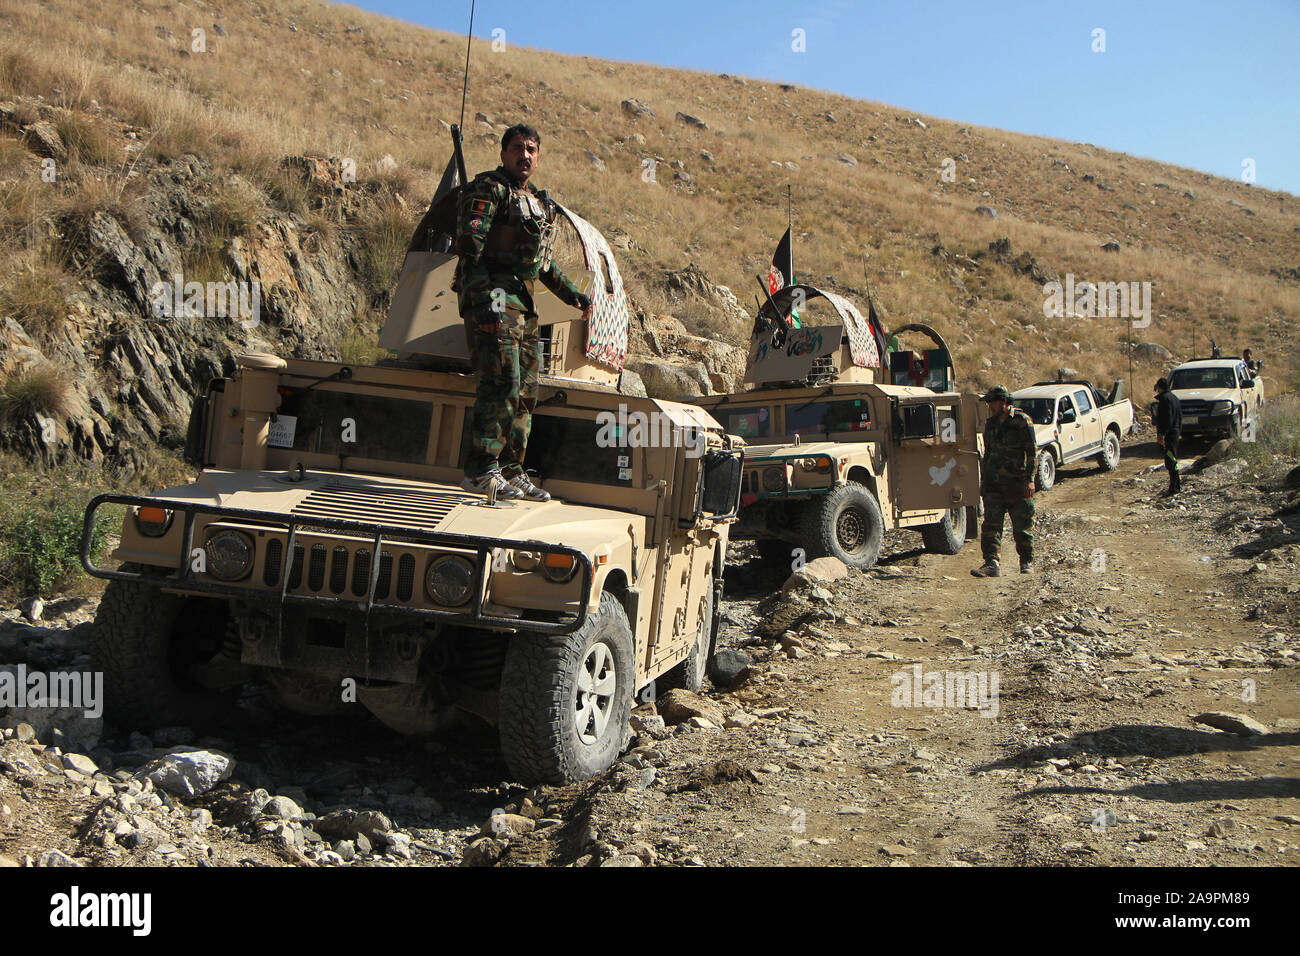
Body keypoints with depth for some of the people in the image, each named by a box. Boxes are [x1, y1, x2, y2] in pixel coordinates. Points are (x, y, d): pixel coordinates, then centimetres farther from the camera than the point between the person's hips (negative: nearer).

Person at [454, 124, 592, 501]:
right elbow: (469, 246, -13)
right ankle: (481, 473, -10)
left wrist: (572, 294, 24)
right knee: (502, 385, -15)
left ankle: (511, 471, 13)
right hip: (492, 299, -8)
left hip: (522, 304, 9)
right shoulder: (489, 188, -2)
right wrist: (483, 299, -23)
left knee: (526, 391, 7)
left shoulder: (538, 203, 23)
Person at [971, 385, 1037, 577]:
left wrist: (1029, 479, -14)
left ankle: (1027, 562, 19)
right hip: (993, 482, 5)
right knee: (991, 524, -6)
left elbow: (1032, 451, -7)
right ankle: (992, 563, -9)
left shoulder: (1021, 420, -6)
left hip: (1017, 483, -5)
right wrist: (983, 481, 19)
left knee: (1022, 525, 4)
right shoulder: (990, 424, 13)